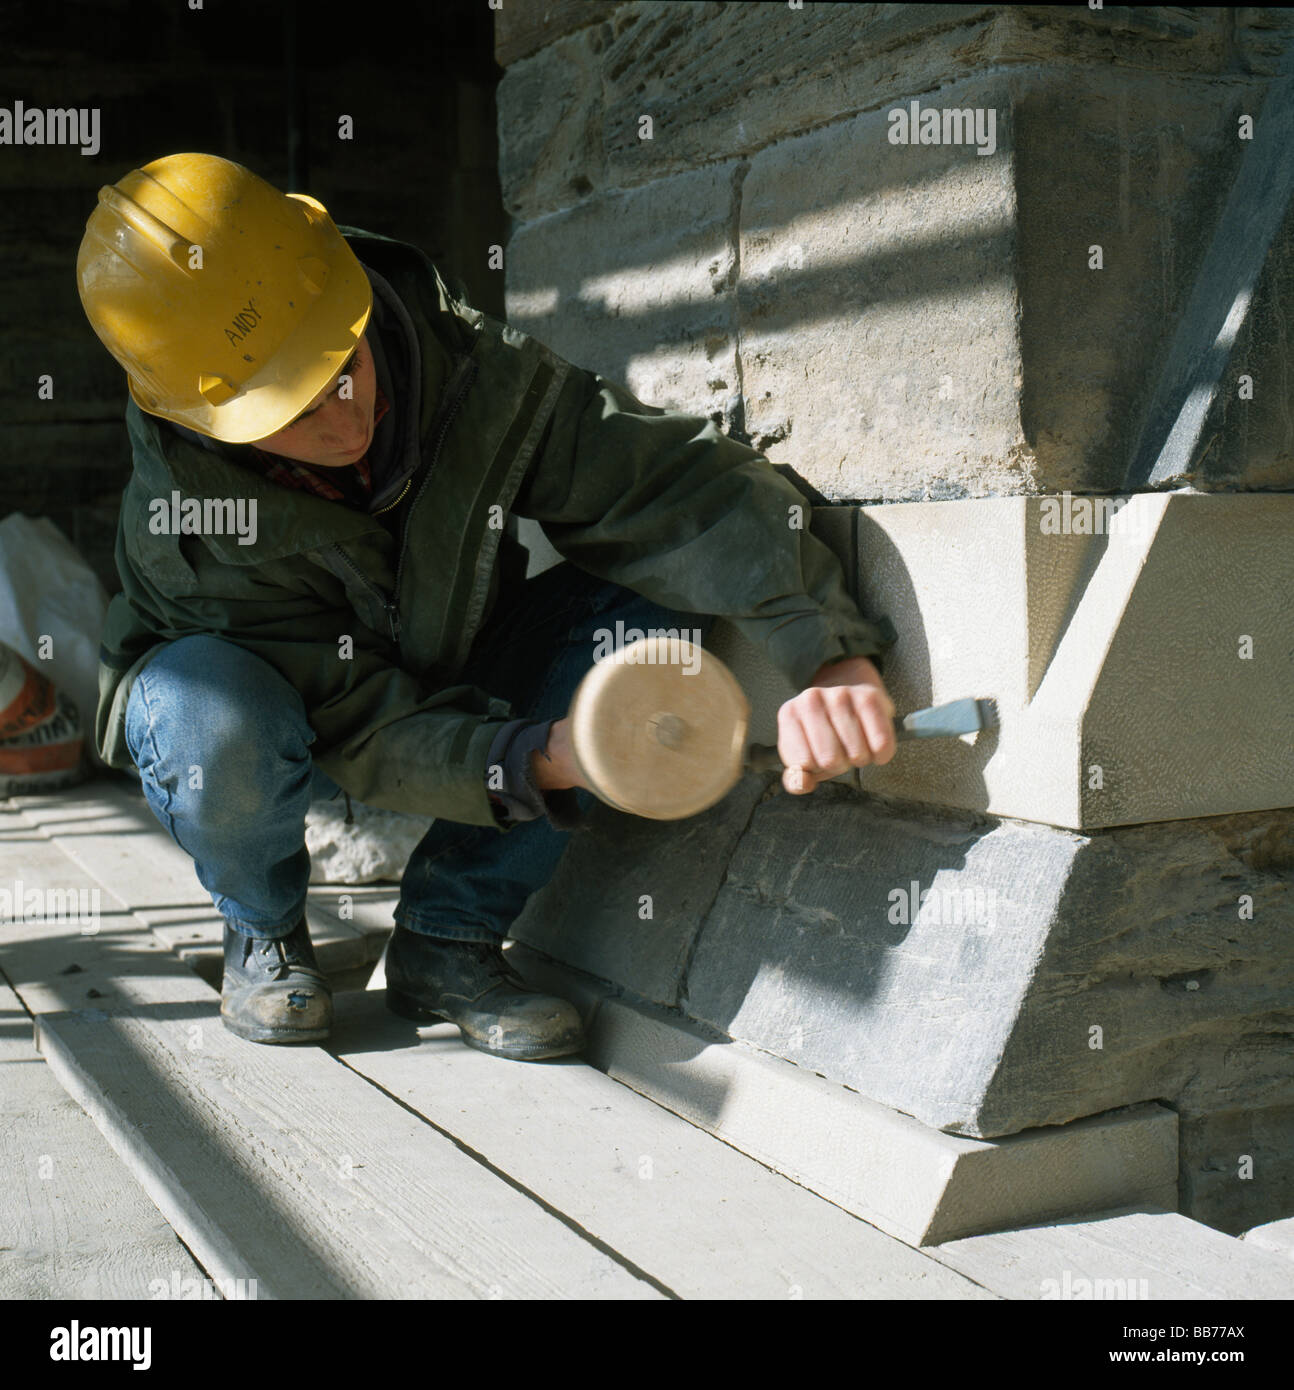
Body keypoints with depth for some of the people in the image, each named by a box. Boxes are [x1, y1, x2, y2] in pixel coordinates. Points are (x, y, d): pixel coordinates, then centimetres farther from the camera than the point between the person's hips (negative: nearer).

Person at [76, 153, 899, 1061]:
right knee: (212, 714, -41)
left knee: (651, 608, -22)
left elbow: (680, 479, -31)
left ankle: (448, 940, -10)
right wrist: (540, 761, -49)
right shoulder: (187, 526, -32)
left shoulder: (473, 369, -25)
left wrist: (829, 654, -44)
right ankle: (263, 935, -4)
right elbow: (366, 732, -32)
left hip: (447, 686, 4)